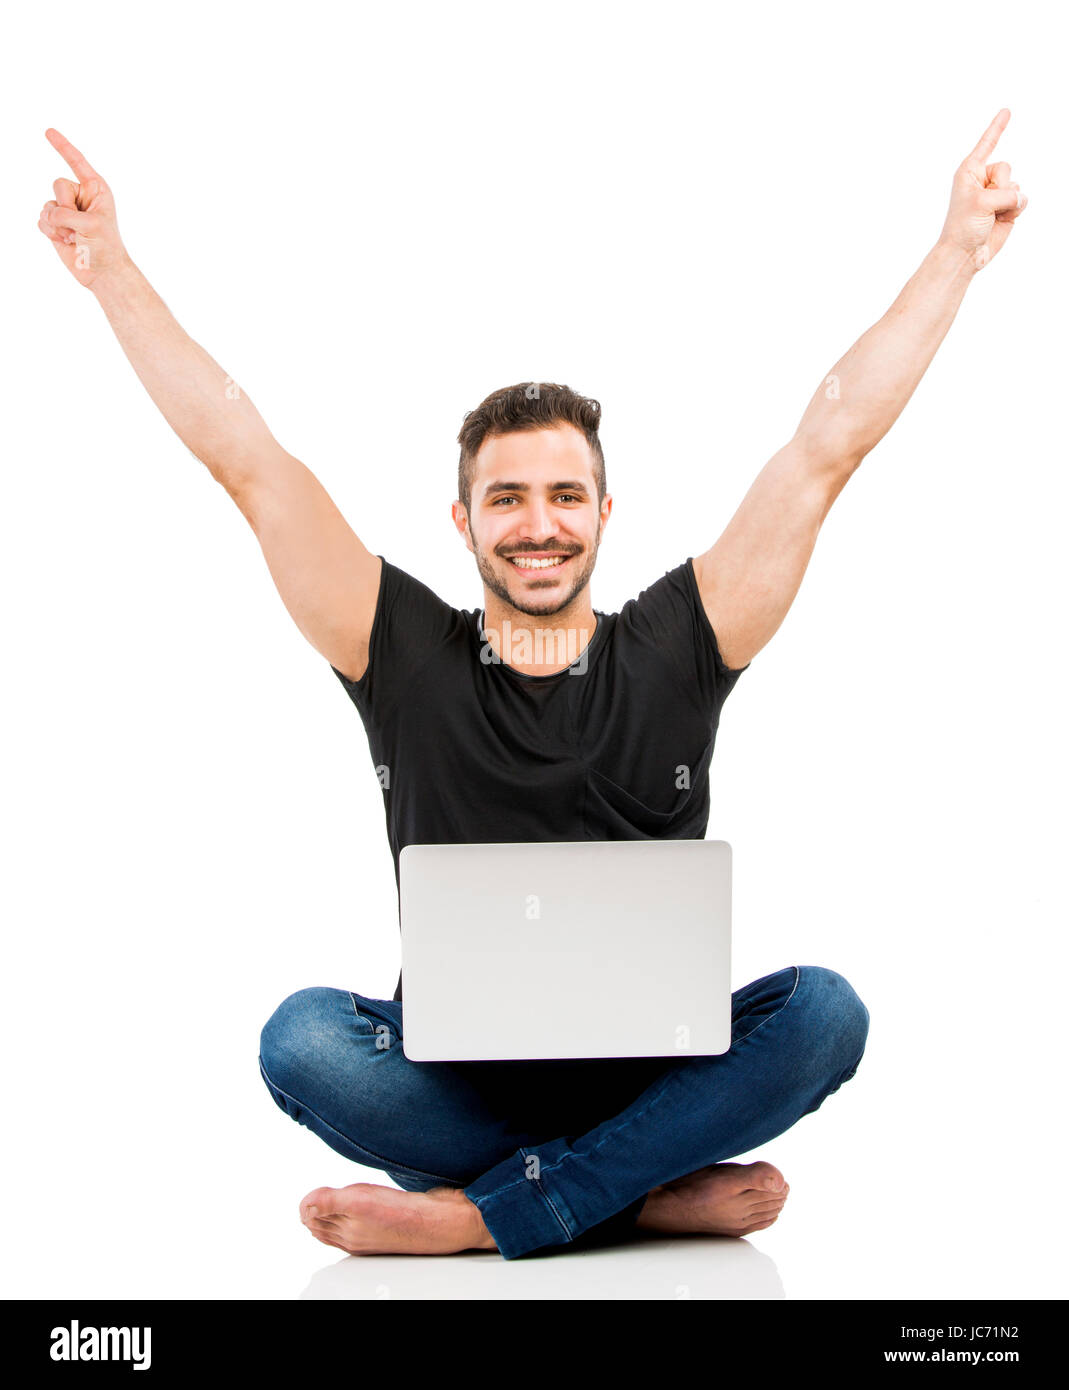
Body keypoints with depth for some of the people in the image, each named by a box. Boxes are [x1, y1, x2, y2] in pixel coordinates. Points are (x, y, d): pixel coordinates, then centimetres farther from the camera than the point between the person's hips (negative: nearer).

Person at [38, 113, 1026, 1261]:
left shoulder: (674, 650, 3)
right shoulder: (404, 656, 2)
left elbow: (831, 440, 2)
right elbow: (245, 457, -1)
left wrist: (957, 251, 2)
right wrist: (112, 270, -2)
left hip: (656, 1067, 1)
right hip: (455, 1071, 0)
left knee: (822, 1011, -27)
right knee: (302, 1036, -29)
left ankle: (470, 1216, -25)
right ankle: (654, 1195, -22)